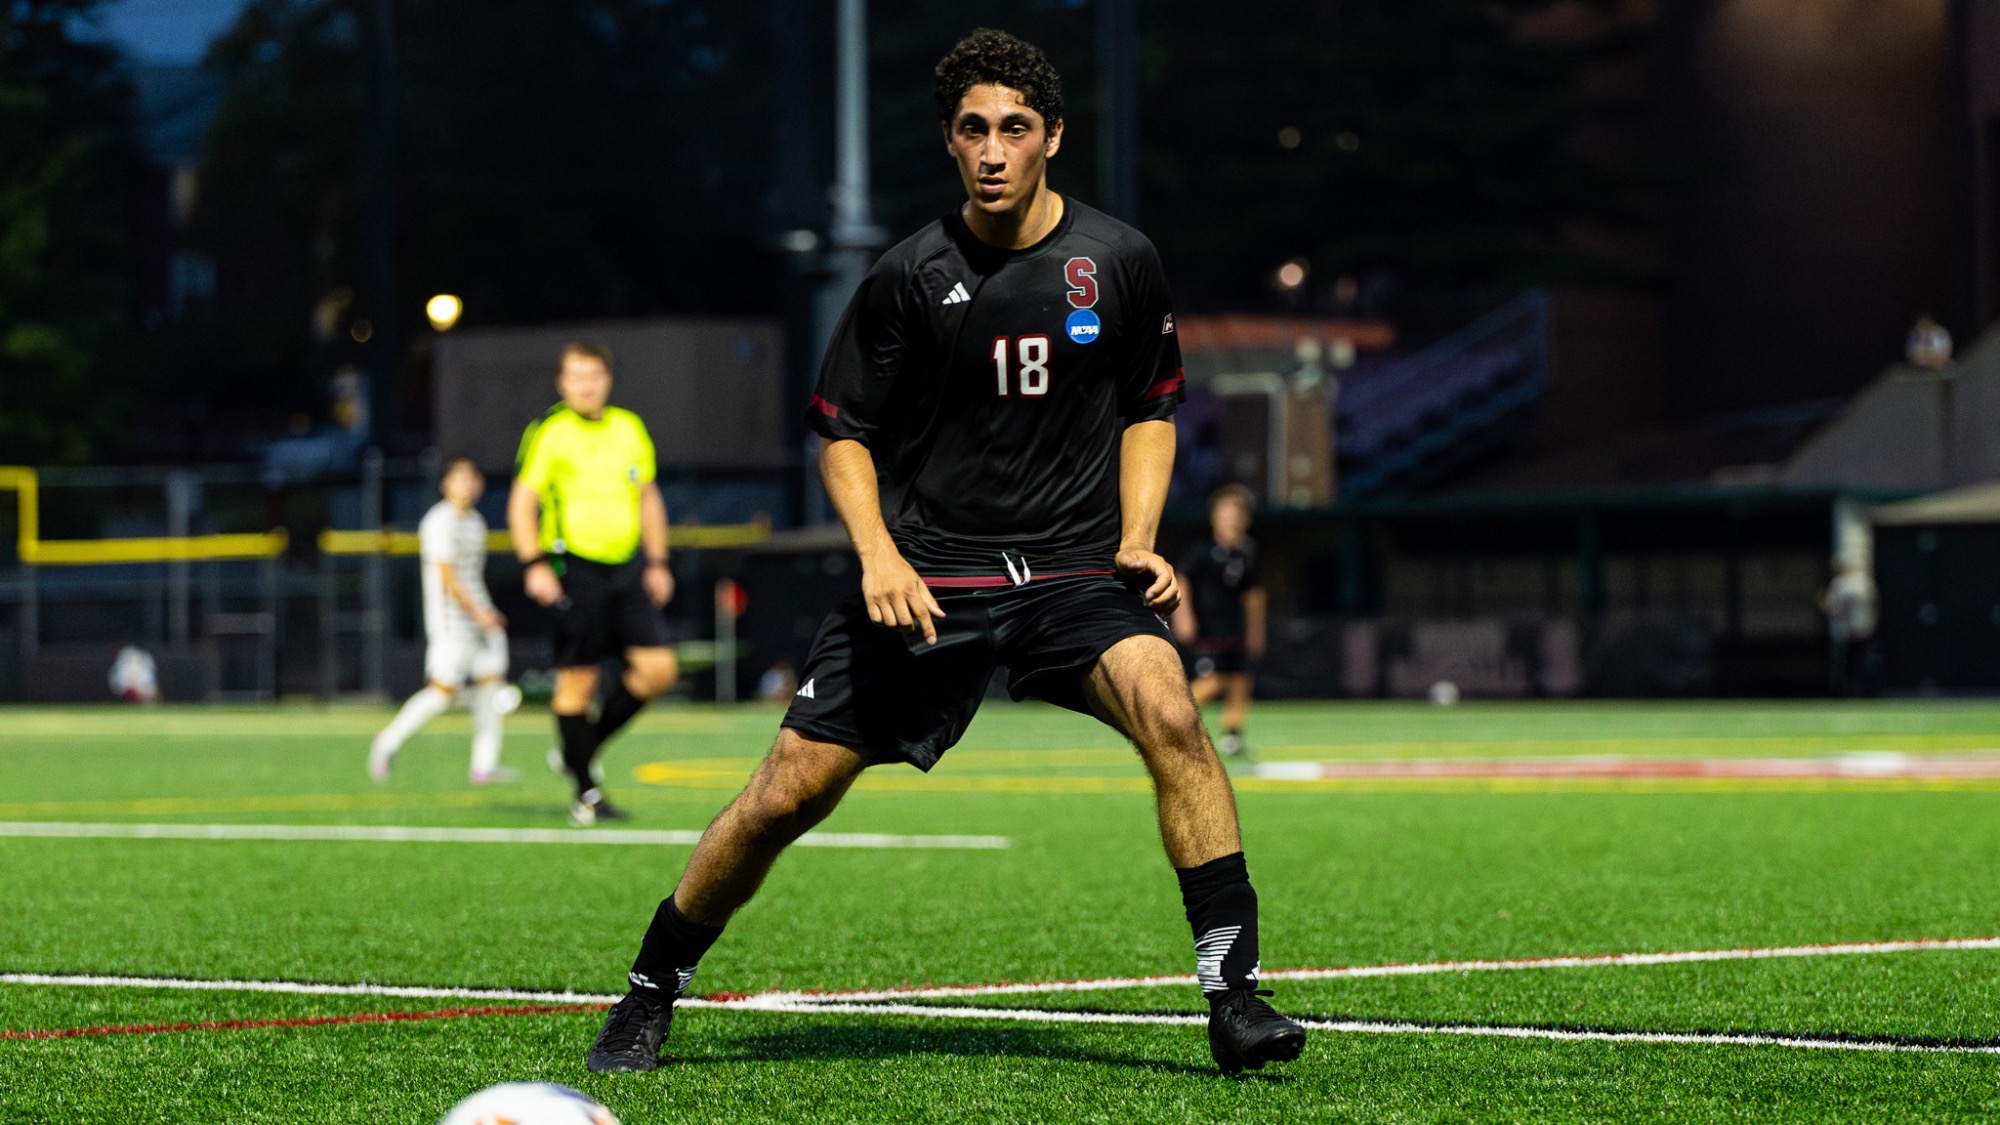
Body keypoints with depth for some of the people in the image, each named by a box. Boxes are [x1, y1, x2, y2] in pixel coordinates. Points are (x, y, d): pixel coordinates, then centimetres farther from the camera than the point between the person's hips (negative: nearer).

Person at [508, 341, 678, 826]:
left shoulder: (629, 429, 12)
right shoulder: (549, 434, -4)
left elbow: (648, 498, 21)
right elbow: (522, 503, -5)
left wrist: (657, 562, 15)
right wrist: (534, 564, -16)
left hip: (627, 567, 5)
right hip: (574, 568, -5)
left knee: (659, 668, -4)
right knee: (578, 679, -3)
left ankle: (581, 750, 14)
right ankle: (586, 791, 7)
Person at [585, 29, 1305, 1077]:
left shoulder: (1120, 261, 2)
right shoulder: (911, 275, -3)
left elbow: (1149, 408, 16)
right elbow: (842, 432, 6)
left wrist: (1137, 540, 1)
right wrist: (878, 554, -10)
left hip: (1075, 568, 1)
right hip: (927, 573, -1)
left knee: (1167, 711, -28)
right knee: (788, 792, -6)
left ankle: (1232, 996, -22)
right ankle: (649, 992, 17)